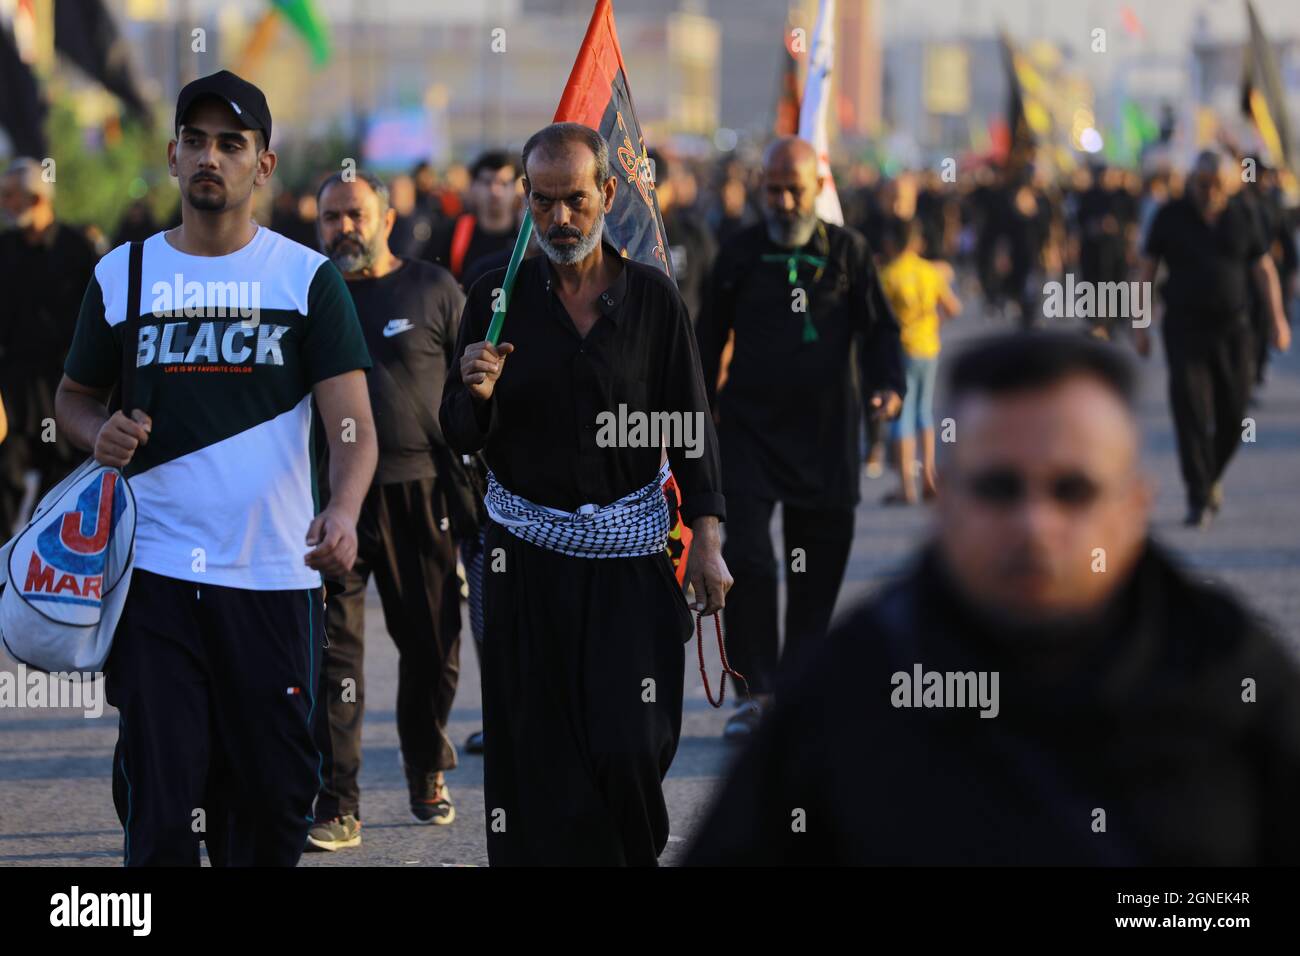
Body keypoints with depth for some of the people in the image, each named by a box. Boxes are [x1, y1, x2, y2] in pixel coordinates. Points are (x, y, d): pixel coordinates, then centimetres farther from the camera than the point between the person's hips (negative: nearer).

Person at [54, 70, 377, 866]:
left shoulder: (308, 277, 2)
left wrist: (343, 512, -27)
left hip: (274, 580, -1)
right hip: (156, 575, 1)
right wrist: (100, 432, -7)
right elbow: (74, 396, 18)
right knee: (160, 806, -5)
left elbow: (353, 421, -7)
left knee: (273, 796, 4)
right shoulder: (122, 276, 8)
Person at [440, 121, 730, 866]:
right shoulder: (499, 298, 2)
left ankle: (639, 855, 17)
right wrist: (476, 395, -17)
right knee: (540, 757, -1)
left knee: (633, 746, -6)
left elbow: (692, 427, 4)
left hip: (631, 558, -1)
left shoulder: (653, 296, 2)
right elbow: (461, 438, 5)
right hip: (529, 556, 1)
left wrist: (708, 540, -3)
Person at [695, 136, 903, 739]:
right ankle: (756, 691, -7)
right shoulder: (740, 255, 6)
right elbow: (710, 339, 14)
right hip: (751, 426, -1)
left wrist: (887, 384, -14)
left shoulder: (847, 251, 4)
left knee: (819, 564, 7)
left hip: (826, 432, 1)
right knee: (747, 558, -12)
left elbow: (878, 328, 4)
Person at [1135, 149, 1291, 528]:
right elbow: (1147, 270, 4)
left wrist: (1278, 318, -3)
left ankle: (1211, 477, 30)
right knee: (1191, 414, -11)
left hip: (1232, 328, 2)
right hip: (1185, 329, -2)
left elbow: (1264, 270, 7)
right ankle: (1199, 499, -10)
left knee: (1232, 417, 3)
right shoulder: (1171, 217, 1)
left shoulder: (1240, 218, 5)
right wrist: (1139, 324, 0)